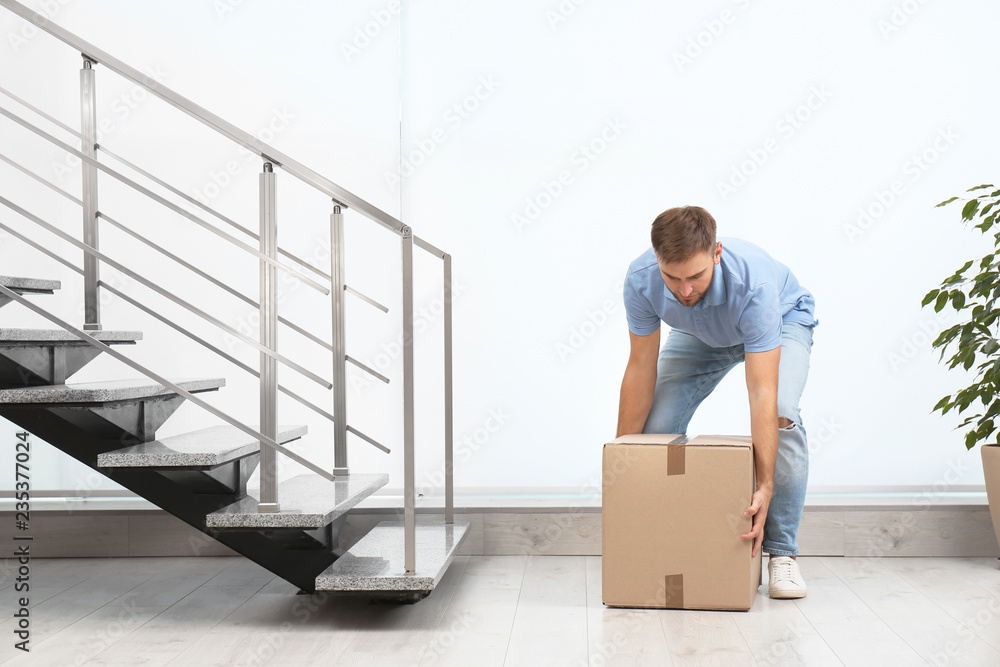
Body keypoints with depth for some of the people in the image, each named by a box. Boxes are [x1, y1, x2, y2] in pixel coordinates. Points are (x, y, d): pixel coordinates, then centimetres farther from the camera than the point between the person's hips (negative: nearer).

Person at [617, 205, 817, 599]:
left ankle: (781, 551, -12)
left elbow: (762, 392, -45)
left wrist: (765, 487, -50)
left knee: (781, 416, -28)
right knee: (659, 425, -13)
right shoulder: (641, 280, -34)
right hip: (702, 333, 3)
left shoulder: (752, 282, -44)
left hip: (781, 317, -3)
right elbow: (641, 369, -22)